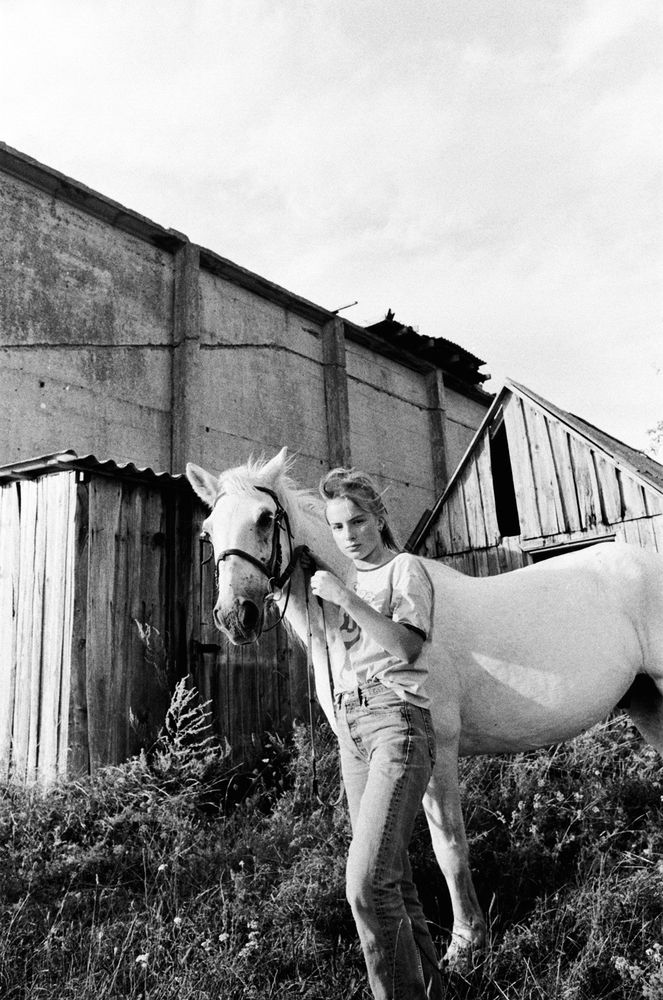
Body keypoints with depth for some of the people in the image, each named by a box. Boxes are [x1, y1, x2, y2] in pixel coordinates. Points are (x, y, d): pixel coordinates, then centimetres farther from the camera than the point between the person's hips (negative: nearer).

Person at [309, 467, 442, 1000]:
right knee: (393, 877, 11)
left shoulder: (405, 567, 1)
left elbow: (406, 645, -15)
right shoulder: (349, 581, 20)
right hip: (350, 723, 7)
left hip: (397, 720, -7)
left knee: (368, 882, -17)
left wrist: (345, 597, -18)